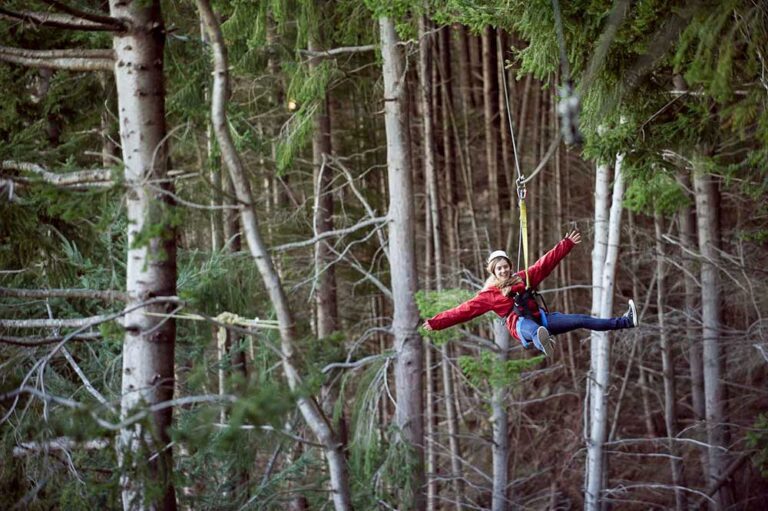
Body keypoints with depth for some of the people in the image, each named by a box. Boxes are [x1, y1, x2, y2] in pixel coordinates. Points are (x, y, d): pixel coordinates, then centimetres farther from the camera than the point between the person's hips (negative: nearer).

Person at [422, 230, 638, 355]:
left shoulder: (522, 278, 19)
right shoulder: (489, 295, 10)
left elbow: (546, 263, 17)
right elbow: (465, 310, 6)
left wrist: (567, 244, 11)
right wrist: (436, 322, 0)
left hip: (540, 318, 6)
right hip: (520, 325, -6)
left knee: (580, 320, -8)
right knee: (532, 328, -46)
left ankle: (624, 321, -12)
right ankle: (542, 342, -84)